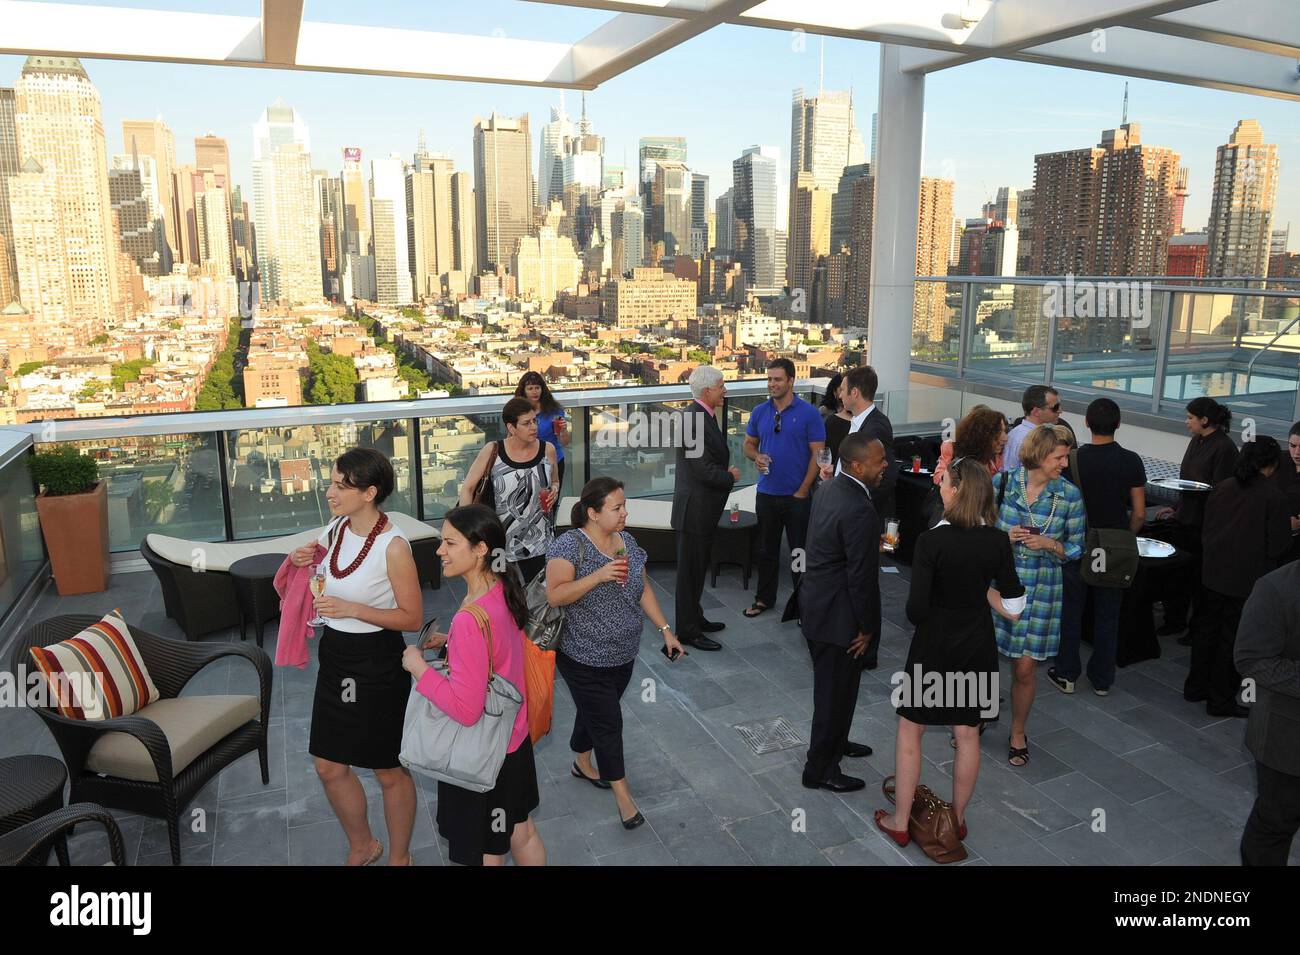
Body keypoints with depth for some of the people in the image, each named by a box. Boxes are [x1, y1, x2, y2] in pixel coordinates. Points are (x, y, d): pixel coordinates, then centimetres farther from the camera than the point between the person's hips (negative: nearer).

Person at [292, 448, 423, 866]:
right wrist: (302, 561, -3)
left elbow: (412, 618, -18)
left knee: (389, 770, 10)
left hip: (376, 662, -7)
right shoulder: (335, 529, -1)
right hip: (335, 656, 7)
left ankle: (399, 856, 34)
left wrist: (351, 609, -26)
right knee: (329, 766, 16)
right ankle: (362, 846, 41)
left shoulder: (393, 546, -21)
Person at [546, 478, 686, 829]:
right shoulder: (570, 544, -19)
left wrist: (665, 629, 4)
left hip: (623, 655, 6)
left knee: (594, 711, 23)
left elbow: (644, 590, 9)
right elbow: (555, 596, -24)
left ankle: (582, 763, 46)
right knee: (608, 723, 1)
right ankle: (622, 792, 17)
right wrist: (599, 575, -33)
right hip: (585, 659, -6)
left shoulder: (628, 542, 2)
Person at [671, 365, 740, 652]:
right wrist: (731, 477, -8)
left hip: (702, 508, 10)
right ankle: (687, 631, 12)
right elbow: (704, 470, -25)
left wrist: (726, 472, 0)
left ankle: (694, 617, 35)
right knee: (690, 569, 1)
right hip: (695, 508, -10)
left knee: (697, 566, 21)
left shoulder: (703, 416, 9)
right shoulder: (694, 419, -22)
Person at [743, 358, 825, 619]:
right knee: (766, 549, 14)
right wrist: (756, 456, -10)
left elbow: (817, 454, -9)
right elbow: (748, 444, 14)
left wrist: (803, 491, -12)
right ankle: (765, 598, 28)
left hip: (797, 495, -4)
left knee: (800, 550, 6)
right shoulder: (759, 412, 3)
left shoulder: (808, 413, -9)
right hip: (767, 494, 4)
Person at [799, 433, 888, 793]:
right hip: (837, 615, -9)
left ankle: (834, 742, 47)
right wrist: (868, 627, -12)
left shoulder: (829, 488, 2)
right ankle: (820, 769, 23)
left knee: (831, 685, 27)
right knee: (836, 691, 7)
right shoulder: (859, 511, -28)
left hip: (816, 602, 9)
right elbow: (862, 577, -23)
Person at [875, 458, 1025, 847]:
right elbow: (1013, 609, -2)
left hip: (934, 645, -4)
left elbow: (916, 609, -19)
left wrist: (926, 618, 2)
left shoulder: (931, 541, -20)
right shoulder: (998, 542, -8)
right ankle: (958, 818, 33)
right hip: (978, 647, 4)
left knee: (910, 730, 12)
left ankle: (899, 822, 21)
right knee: (968, 734, 17)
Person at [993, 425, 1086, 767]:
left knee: (1025, 669, 6)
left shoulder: (1070, 495, -5)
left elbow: (1075, 549, 2)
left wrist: (1050, 544, -17)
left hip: (1040, 590, 0)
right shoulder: (1002, 482, -6)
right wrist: (1003, 536, -16)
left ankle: (1018, 733, 29)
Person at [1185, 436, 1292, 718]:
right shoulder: (1273, 497, -15)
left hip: (1213, 575, 5)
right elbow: (1277, 546, -11)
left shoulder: (1221, 488, -1)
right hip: (1248, 580, -5)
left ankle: (1196, 687, 29)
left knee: (1205, 630, 17)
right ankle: (1221, 700, 16)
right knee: (1233, 640, 6)